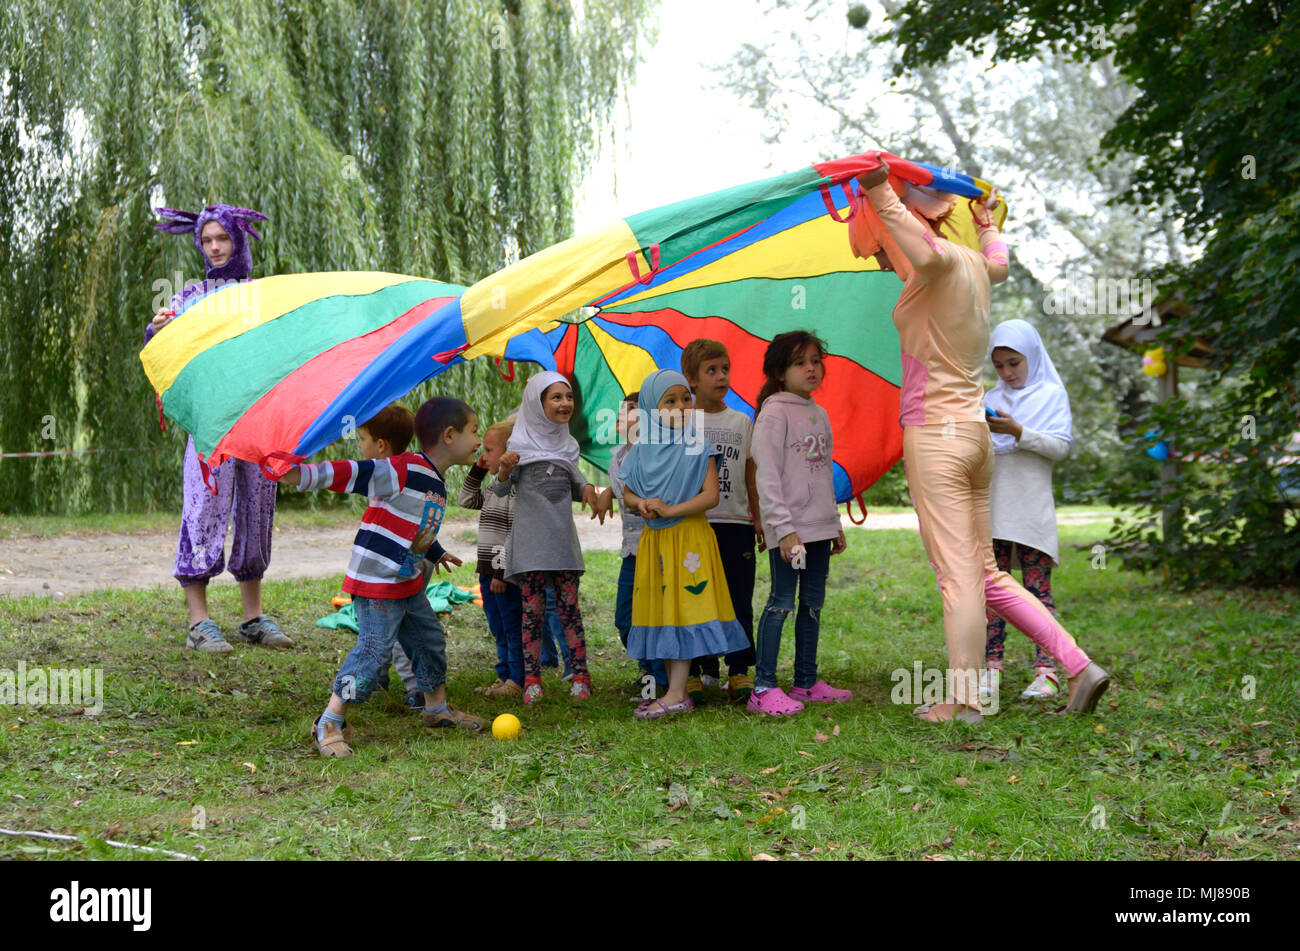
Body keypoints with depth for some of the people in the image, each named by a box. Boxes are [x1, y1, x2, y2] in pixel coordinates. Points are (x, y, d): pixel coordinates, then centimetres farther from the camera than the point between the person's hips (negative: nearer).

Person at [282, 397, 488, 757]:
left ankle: (437, 709, 38)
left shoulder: (436, 481, 11)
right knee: (374, 649, -12)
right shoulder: (403, 471, -20)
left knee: (431, 640, 18)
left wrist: (437, 553, 46)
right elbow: (354, 474, -27)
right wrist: (301, 475, -38)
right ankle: (329, 724, -2)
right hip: (375, 582, -10)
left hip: (408, 583, 10)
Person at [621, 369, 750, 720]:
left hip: (689, 537, -5)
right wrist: (641, 503, -10)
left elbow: (711, 496, -11)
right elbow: (627, 493, 13)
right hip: (653, 540, 5)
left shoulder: (698, 447, -5)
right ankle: (676, 689, 15)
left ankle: (676, 695, -6)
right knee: (661, 612, 7)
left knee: (684, 611, -7)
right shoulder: (641, 450, 6)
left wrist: (670, 510, -18)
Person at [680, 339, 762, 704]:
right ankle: (694, 672, 6)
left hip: (735, 522, 2)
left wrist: (760, 519, 14)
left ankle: (740, 672, 8)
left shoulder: (741, 422, 14)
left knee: (739, 599, 2)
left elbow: (750, 475, 17)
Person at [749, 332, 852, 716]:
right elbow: (767, 476, -14)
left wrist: (836, 525, 18)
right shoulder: (774, 413, -9)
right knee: (782, 602, -8)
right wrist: (784, 528, -20)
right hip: (789, 529, -8)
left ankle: (807, 682, 19)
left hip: (819, 527, 8)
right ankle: (763, 688, -5)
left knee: (813, 603, 11)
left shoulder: (820, 414, 15)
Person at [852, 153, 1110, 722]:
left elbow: (929, 252, -40)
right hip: (973, 432, 9)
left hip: (935, 434, -9)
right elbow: (999, 265, 40)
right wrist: (987, 223, 58)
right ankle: (1080, 667, 12)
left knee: (958, 575, -4)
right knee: (986, 573, 14)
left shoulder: (942, 264, -12)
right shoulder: (972, 263, 14)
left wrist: (882, 196, -38)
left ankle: (963, 702, 2)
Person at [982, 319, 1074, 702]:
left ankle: (1046, 670, -2)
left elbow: (1061, 445, -6)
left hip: (1032, 508, -3)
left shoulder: (1051, 394, 4)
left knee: (1037, 587, -3)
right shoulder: (991, 399, 15)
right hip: (993, 507, 4)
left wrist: (1016, 431, -16)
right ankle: (992, 668, 3)